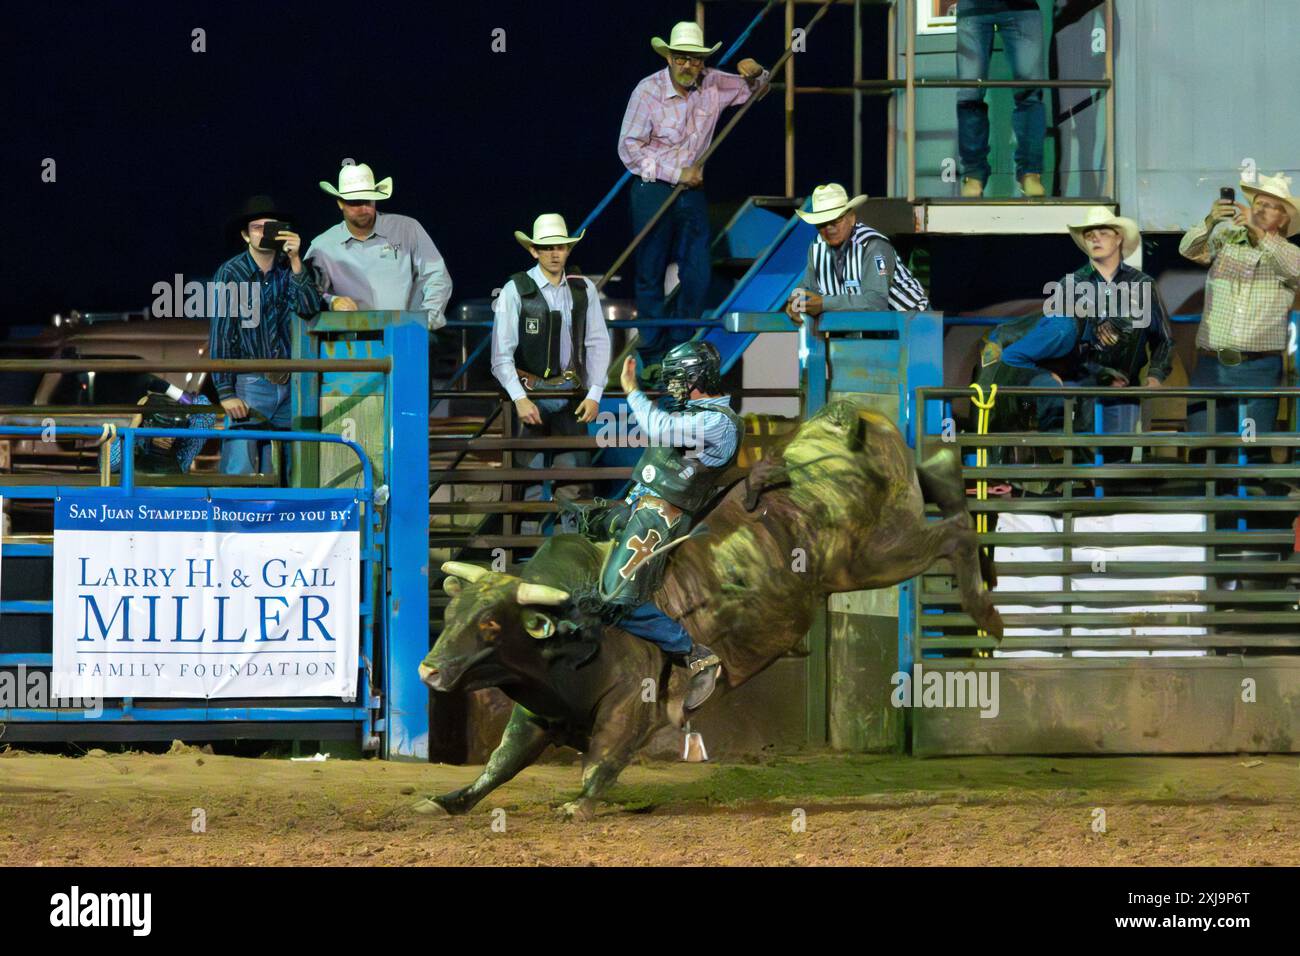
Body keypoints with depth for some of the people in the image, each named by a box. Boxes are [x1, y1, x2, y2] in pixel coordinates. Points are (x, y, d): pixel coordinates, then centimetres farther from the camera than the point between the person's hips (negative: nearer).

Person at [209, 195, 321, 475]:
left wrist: (295, 261, -15)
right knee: (240, 471, -9)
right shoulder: (231, 273, -4)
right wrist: (225, 391, -10)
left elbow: (309, 309, -8)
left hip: (290, 386, 4)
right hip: (249, 384, -4)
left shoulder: (291, 269, 6)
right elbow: (220, 334, -5)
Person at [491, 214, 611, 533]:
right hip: (529, 391, -3)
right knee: (531, 470, -3)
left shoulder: (584, 290, 5)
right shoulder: (515, 291, -6)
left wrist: (594, 394, -2)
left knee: (574, 468, 3)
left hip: (570, 393, 3)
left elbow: (598, 344, 7)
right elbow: (501, 353, -8)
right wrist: (519, 398, -18)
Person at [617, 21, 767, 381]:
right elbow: (629, 148, -12)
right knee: (651, 275, 2)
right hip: (653, 190, -4)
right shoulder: (648, 91, -14)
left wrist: (755, 73, -9)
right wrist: (677, 173, -15)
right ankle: (652, 357, 10)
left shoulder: (712, 84, -1)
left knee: (697, 276, 2)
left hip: (692, 191, 4)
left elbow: (752, 90, 17)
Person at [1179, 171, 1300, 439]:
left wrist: (1259, 233, -25)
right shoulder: (1225, 241, 12)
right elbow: (1189, 250, -4)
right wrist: (1211, 221, -23)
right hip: (1211, 365, 1)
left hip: (1259, 369, -1)